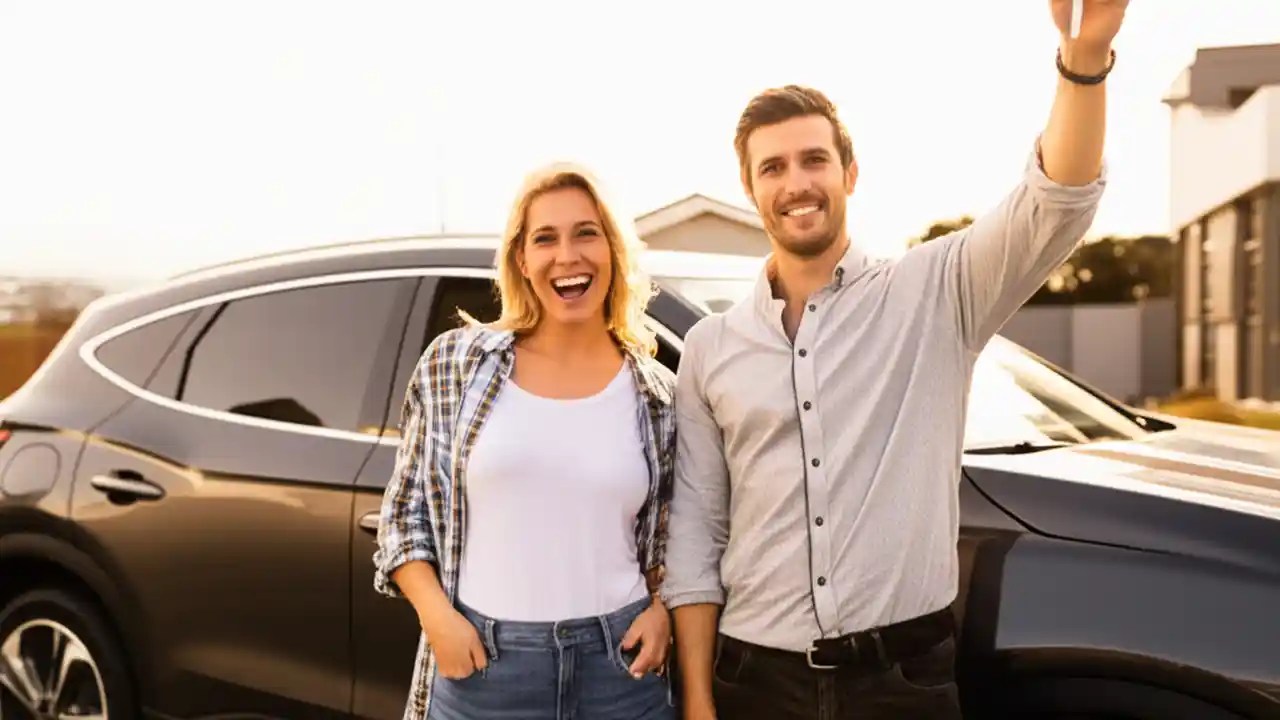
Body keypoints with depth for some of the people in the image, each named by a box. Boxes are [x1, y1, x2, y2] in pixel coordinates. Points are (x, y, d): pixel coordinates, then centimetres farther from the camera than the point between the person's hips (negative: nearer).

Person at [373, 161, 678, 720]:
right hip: (480, 665, -1)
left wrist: (661, 610, -4)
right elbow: (405, 514, 3)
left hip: (622, 662, 1)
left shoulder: (658, 394, 2)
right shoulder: (453, 365, -1)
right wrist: (438, 615, -9)